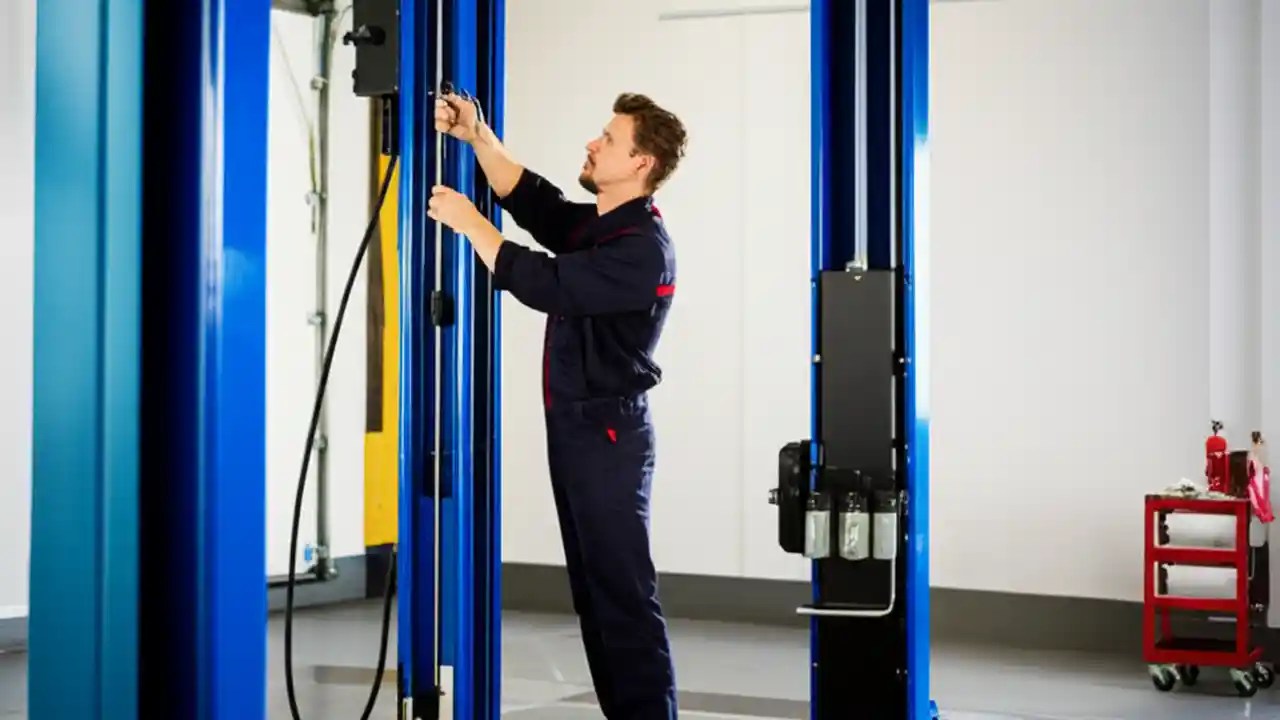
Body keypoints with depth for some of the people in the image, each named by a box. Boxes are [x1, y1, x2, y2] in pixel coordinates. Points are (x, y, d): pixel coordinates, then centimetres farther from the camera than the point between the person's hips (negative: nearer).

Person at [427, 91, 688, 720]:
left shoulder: (641, 247, -18)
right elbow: (526, 196, 16)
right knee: (593, 591, 12)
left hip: (608, 432, -10)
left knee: (623, 593, -8)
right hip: (574, 427, 10)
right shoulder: (592, 224, 12)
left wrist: (469, 222, -15)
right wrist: (476, 136, 2)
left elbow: (542, 284, -23)